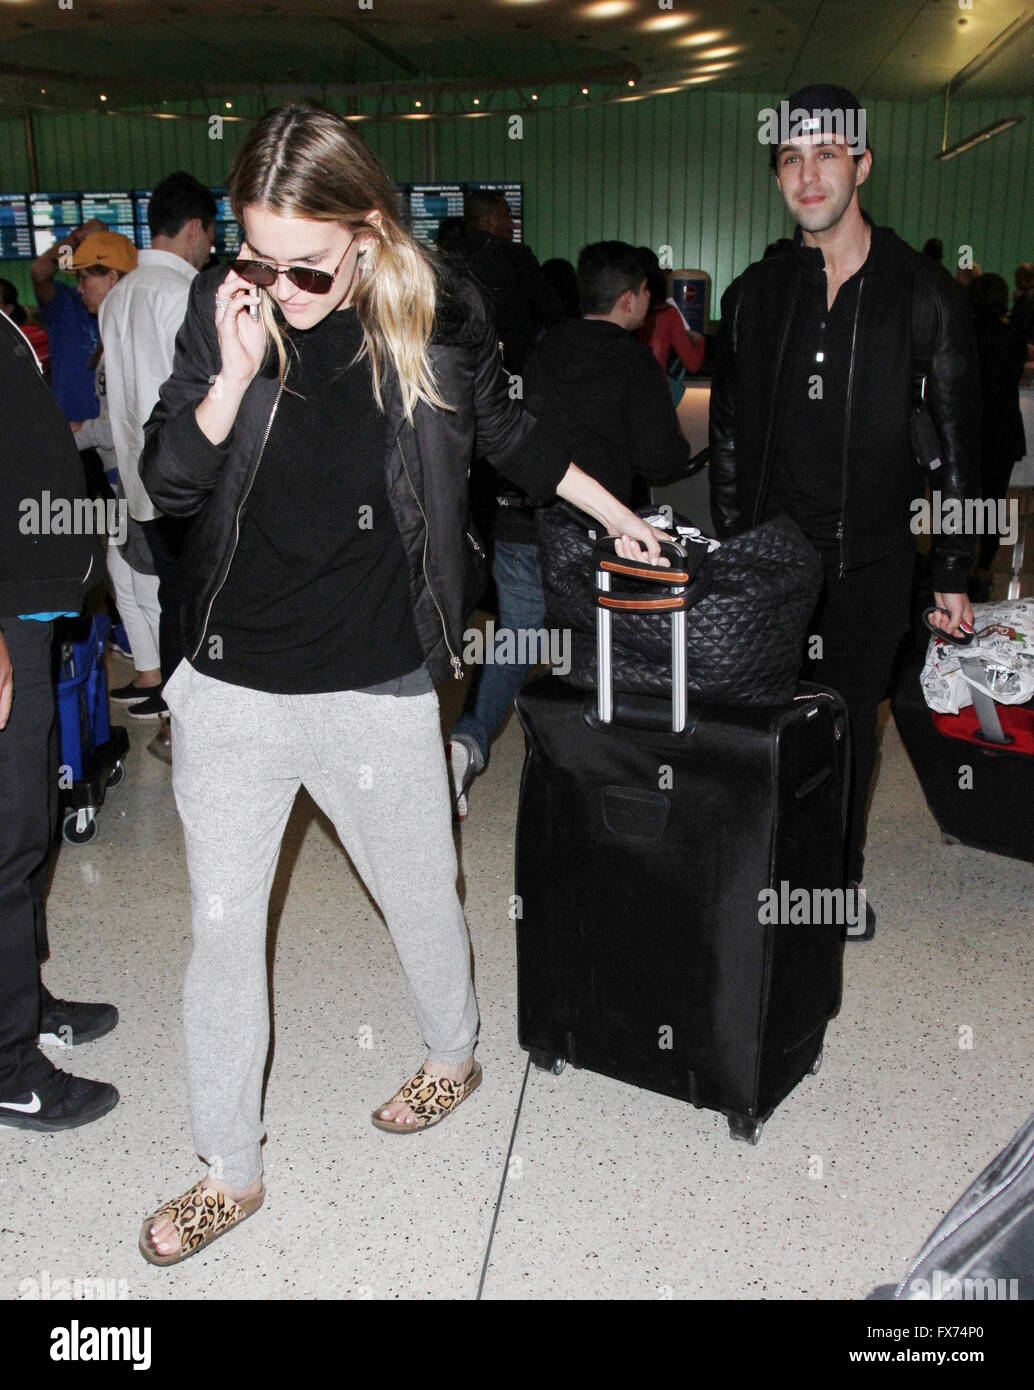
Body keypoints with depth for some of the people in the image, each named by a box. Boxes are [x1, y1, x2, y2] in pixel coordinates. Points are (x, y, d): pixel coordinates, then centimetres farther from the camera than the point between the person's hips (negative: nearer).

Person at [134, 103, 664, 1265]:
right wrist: (233, 376, -19)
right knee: (221, 929, 8)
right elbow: (166, 485, -4)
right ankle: (230, 1171, 28)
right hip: (231, 688, 2)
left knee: (418, 896, 18)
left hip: (378, 692, -1)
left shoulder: (437, 316, -7)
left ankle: (452, 1055, 49)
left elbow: (507, 433, 12)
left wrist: (616, 516, 19)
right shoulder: (224, 306, -4)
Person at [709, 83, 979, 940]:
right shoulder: (754, 295, 5)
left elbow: (957, 446, 0)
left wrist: (953, 573, -2)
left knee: (849, 728, 10)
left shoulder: (925, 296, -2)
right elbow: (728, 435, 10)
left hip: (869, 568, -1)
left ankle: (840, 879, 29)